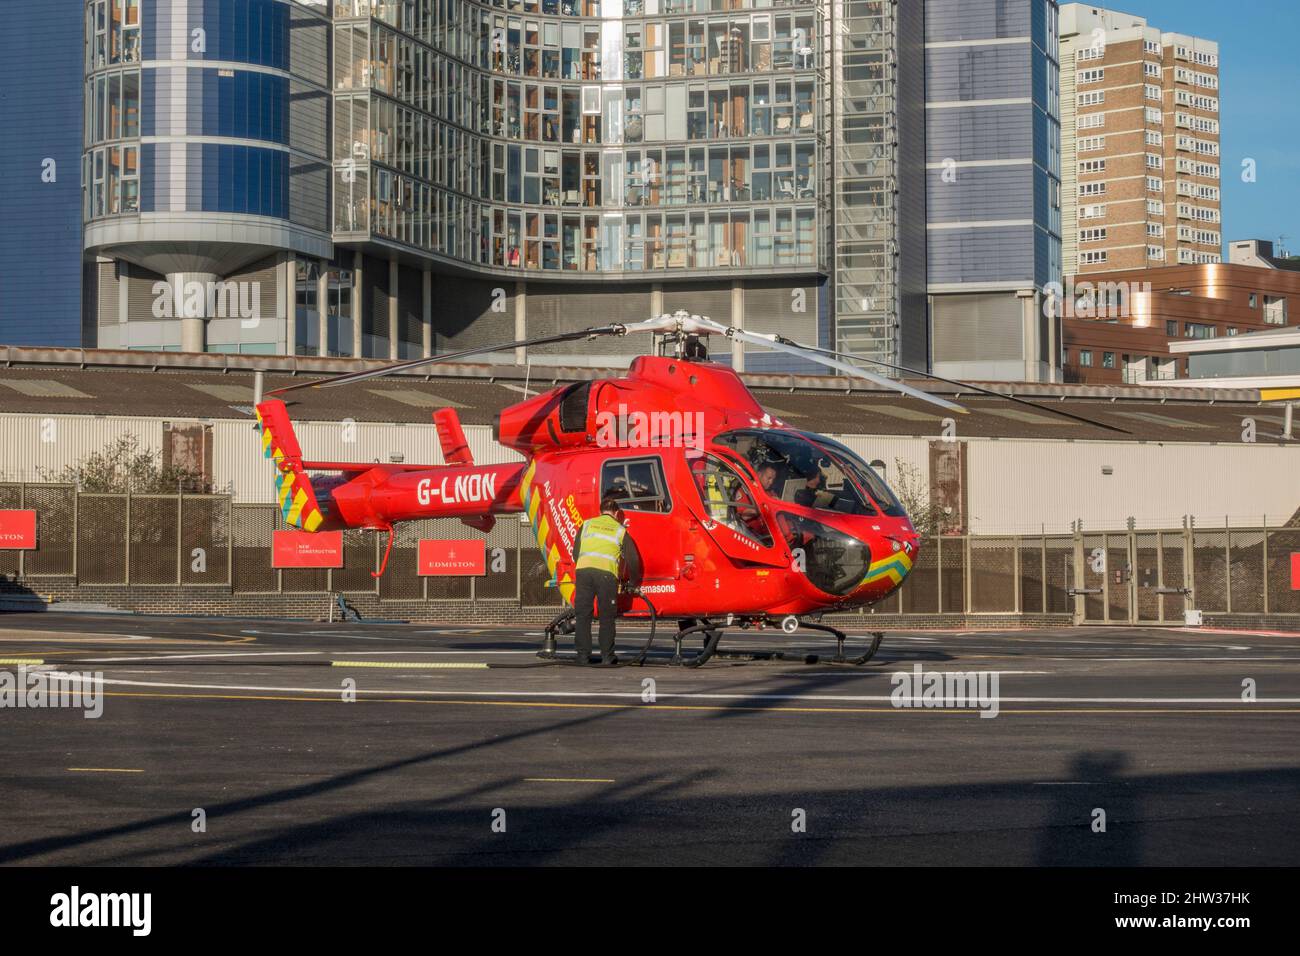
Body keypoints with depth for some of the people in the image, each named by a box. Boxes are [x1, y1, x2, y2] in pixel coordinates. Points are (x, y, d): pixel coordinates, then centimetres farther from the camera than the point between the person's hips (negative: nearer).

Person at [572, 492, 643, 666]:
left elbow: (576, 553, 21)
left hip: (583, 570, 2)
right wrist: (633, 583, 28)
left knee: (583, 616, 7)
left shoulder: (587, 525, 21)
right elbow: (632, 559, 14)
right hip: (606, 573, -2)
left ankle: (583, 656, 6)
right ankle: (607, 657, 7)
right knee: (606, 617, 7)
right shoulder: (620, 530, 17)